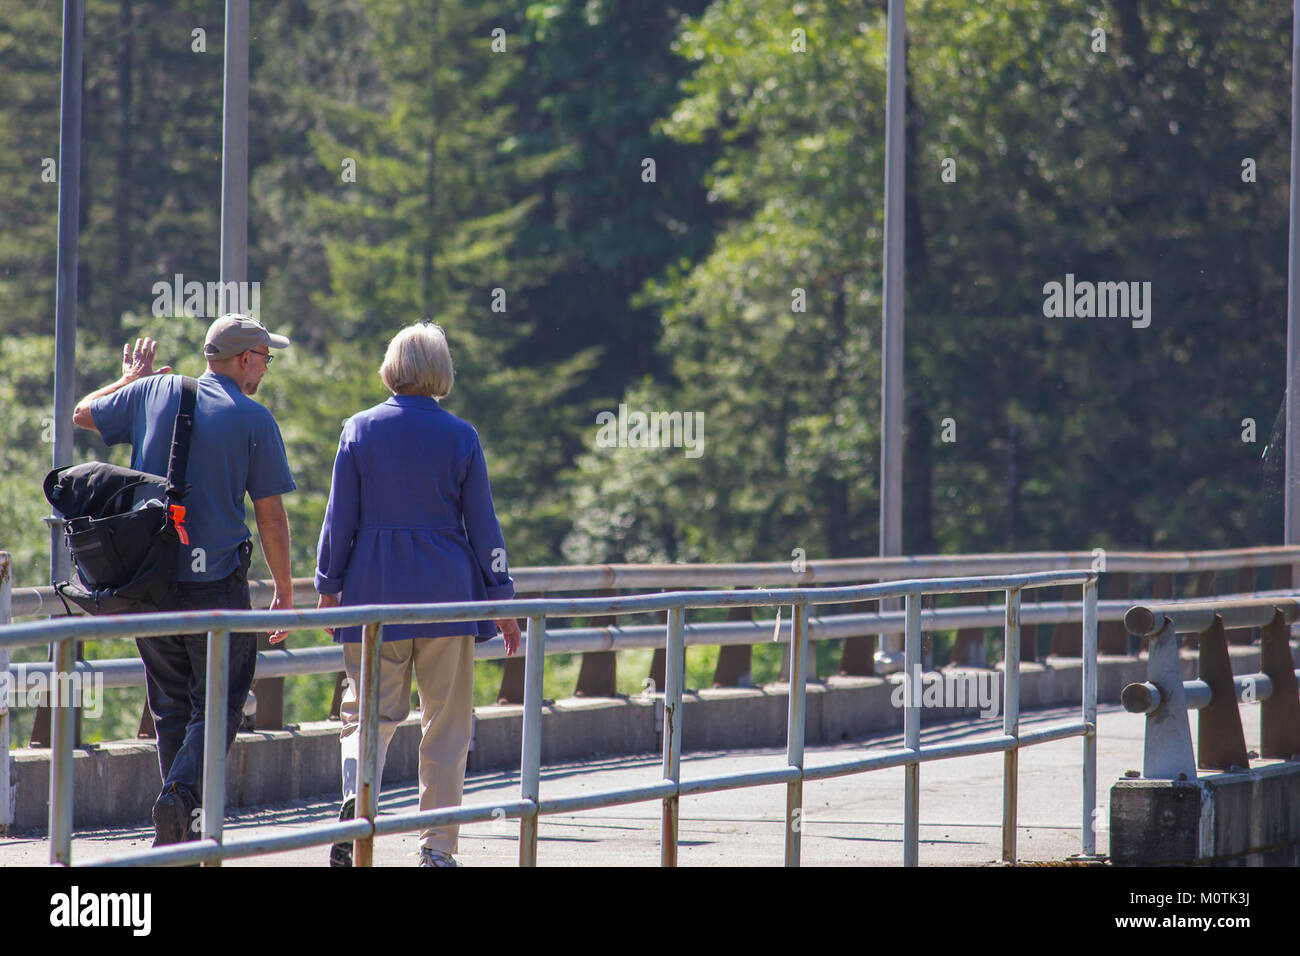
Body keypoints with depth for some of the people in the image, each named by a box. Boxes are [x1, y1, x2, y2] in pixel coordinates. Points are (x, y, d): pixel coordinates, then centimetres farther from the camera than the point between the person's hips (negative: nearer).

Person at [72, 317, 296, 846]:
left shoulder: (153, 393, 4)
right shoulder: (253, 419, -5)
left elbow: (83, 414, 21)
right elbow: (271, 517, -4)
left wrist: (131, 377, 37)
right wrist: (284, 591, 6)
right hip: (215, 582, -4)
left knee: (171, 705, 14)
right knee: (218, 703, 4)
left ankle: (181, 828, 13)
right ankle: (181, 795, -19)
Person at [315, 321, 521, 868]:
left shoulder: (361, 431, -1)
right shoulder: (460, 437, -2)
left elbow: (340, 517, 1)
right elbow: (482, 524, 1)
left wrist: (329, 587, 10)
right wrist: (501, 599, 8)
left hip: (374, 589, 1)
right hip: (446, 593, 0)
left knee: (368, 712, 7)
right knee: (446, 723, 8)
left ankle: (356, 793, -23)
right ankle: (437, 847, 6)